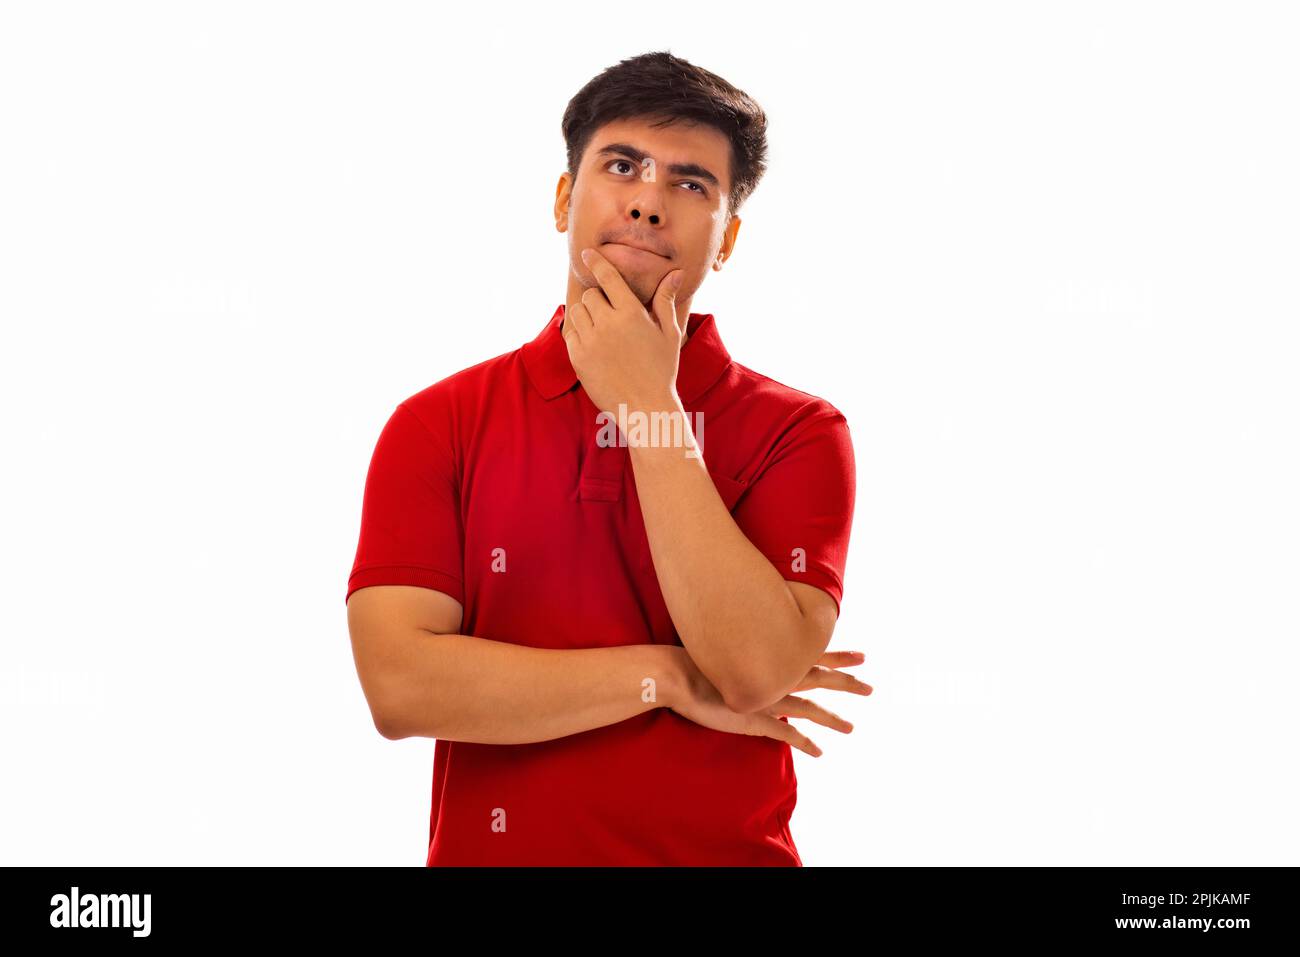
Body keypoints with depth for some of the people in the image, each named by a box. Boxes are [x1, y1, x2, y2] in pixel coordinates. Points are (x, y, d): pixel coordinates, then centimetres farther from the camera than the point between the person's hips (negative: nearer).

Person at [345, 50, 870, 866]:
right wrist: (672, 678, -15)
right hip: (490, 849, 1)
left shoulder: (799, 434, -7)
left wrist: (647, 406, -19)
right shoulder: (436, 426, -4)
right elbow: (399, 684, -14)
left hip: (727, 849, 0)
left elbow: (758, 674, -21)